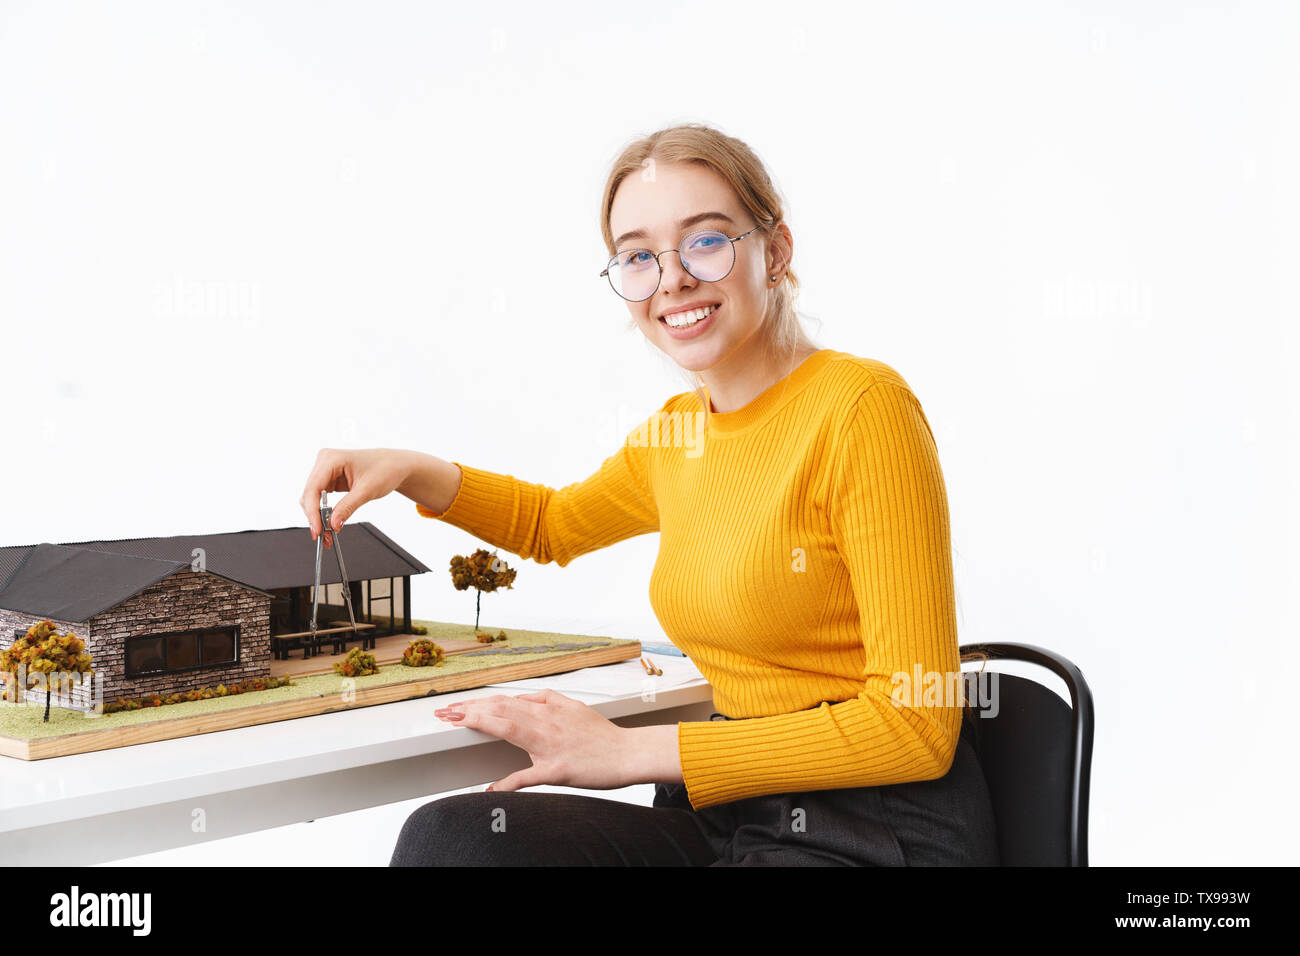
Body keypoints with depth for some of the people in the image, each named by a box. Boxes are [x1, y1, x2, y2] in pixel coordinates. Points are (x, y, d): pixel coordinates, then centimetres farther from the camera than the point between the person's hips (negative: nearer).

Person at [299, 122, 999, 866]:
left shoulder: (860, 407, -14)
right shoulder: (675, 432, 9)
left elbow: (916, 726, -17)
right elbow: (552, 524, 32)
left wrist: (632, 751, -16)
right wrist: (415, 474, 12)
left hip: (883, 831, -6)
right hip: (737, 815, 6)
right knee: (449, 834, -15)